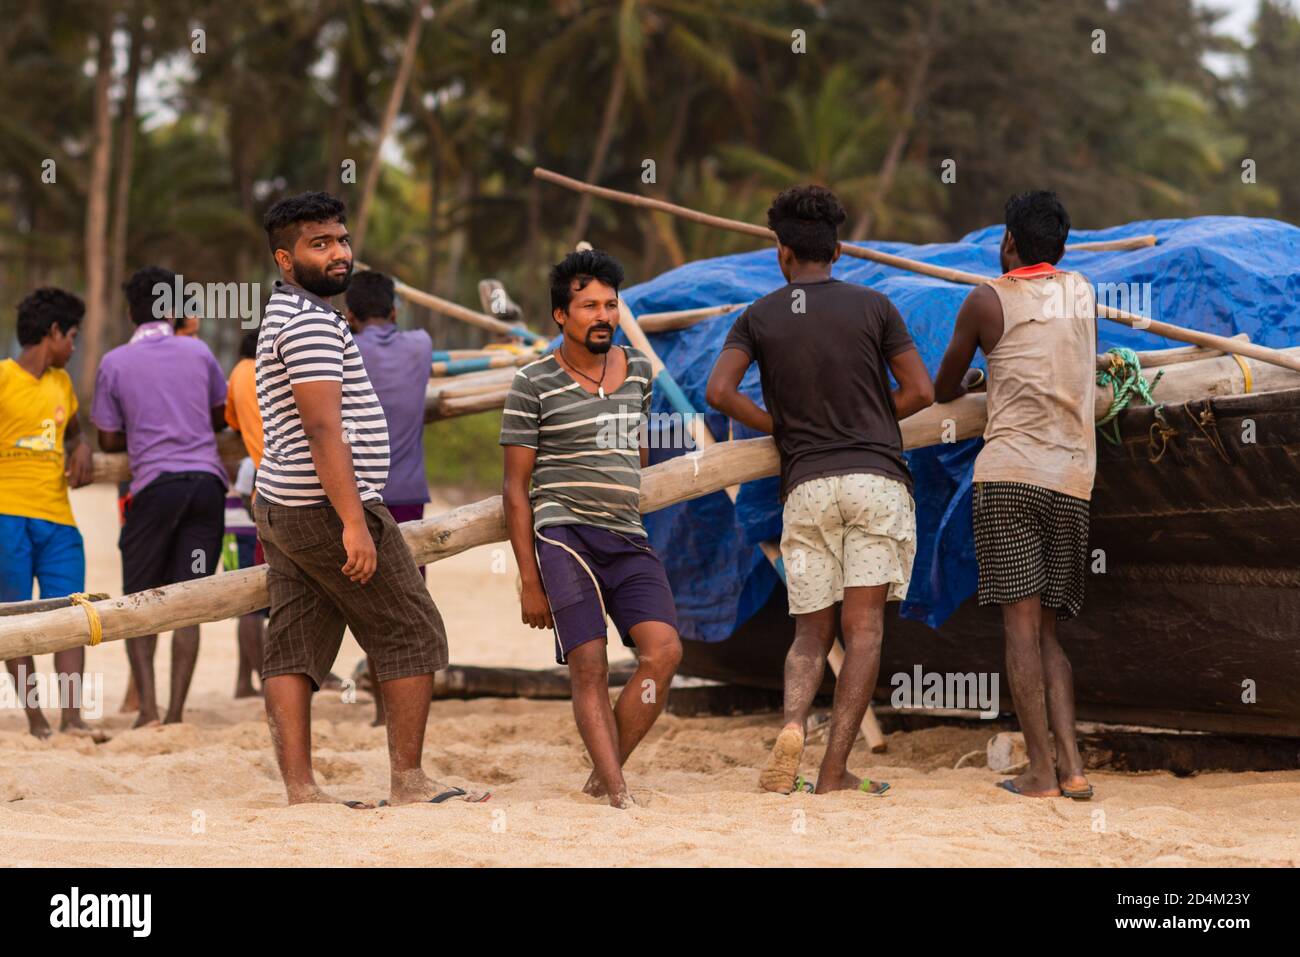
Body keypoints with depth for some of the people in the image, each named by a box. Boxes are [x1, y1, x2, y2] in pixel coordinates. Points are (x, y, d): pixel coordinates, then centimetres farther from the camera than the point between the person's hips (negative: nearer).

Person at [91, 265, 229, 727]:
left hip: (155, 485, -2)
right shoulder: (197, 351, 8)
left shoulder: (115, 363, 2)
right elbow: (222, 415, 21)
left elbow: (108, 439, 6)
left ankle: (148, 705, -5)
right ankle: (175, 711, -1)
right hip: (206, 480, 2)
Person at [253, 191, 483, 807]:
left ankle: (300, 790, -1)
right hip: (328, 507, -10)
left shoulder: (281, 317, 20)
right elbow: (324, 428, -22)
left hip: (279, 504, 10)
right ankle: (408, 782, 2)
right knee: (412, 636, -1)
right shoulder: (311, 320, -14)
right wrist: (353, 522, -25)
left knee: (294, 648, 3)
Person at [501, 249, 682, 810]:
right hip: (563, 533, -5)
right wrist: (529, 579, -6)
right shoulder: (534, 384, -1)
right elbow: (515, 488, -1)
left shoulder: (638, 371, 14)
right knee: (589, 666, -13)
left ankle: (603, 775, -1)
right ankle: (619, 798, -15)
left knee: (663, 649, -14)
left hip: (628, 539, 5)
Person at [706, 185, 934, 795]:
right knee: (864, 630, -2)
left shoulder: (759, 318, 8)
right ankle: (834, 770, -9)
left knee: (812, 632, 9)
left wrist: (775, 426, 10)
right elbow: (920, 391, 4)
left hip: (806, 487, 1)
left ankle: (792, 725, -21)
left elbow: (719, 391, -5)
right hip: (877, 479, -1)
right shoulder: (873, 307, 6)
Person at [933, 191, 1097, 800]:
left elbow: (943, 389, 15)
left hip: (1009, 472, -4)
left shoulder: (988, 300, 4)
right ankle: (1072, 766, -4)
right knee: (1047, 632, 9)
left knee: (1022, 623, -5)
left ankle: (1041, 770, -11)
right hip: (1073, 479, 4)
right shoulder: (1082, 293, 15)